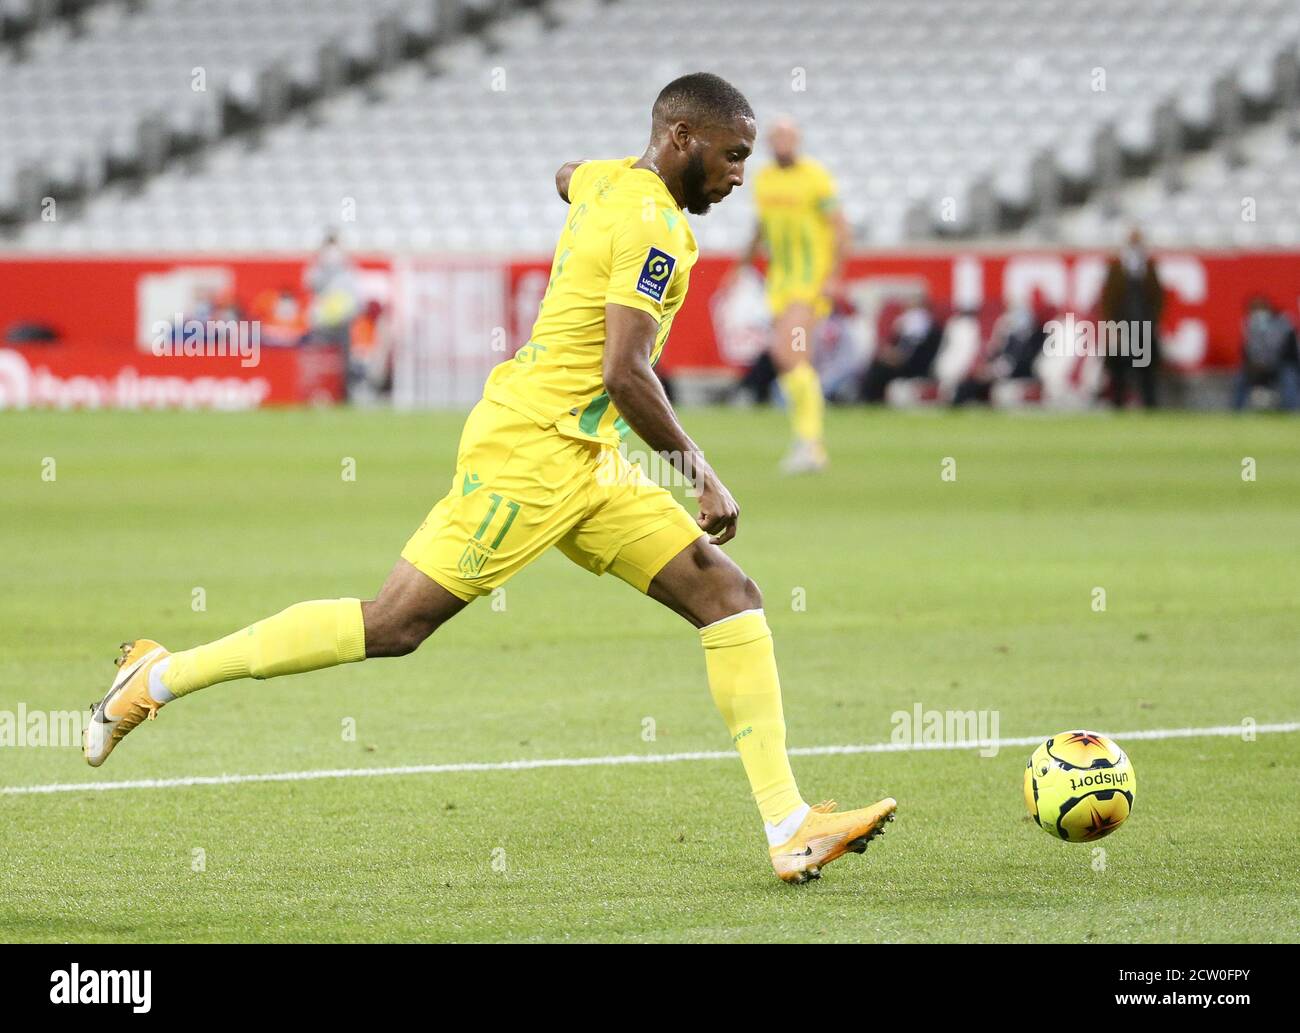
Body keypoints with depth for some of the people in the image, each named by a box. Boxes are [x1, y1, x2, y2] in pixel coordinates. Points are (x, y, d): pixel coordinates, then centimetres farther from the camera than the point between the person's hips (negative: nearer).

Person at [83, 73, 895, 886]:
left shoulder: (606, 179, 13)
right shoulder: (651, 224, -15)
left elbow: (568, 178, 40)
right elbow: (626, 375, -22)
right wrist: (703, 475, -14)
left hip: (587, 467, 10)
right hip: (532, 451, -10)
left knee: (731, 598, -1)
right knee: (394, 625, -7)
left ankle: (792, 832, -6)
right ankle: (161, 677, 6)